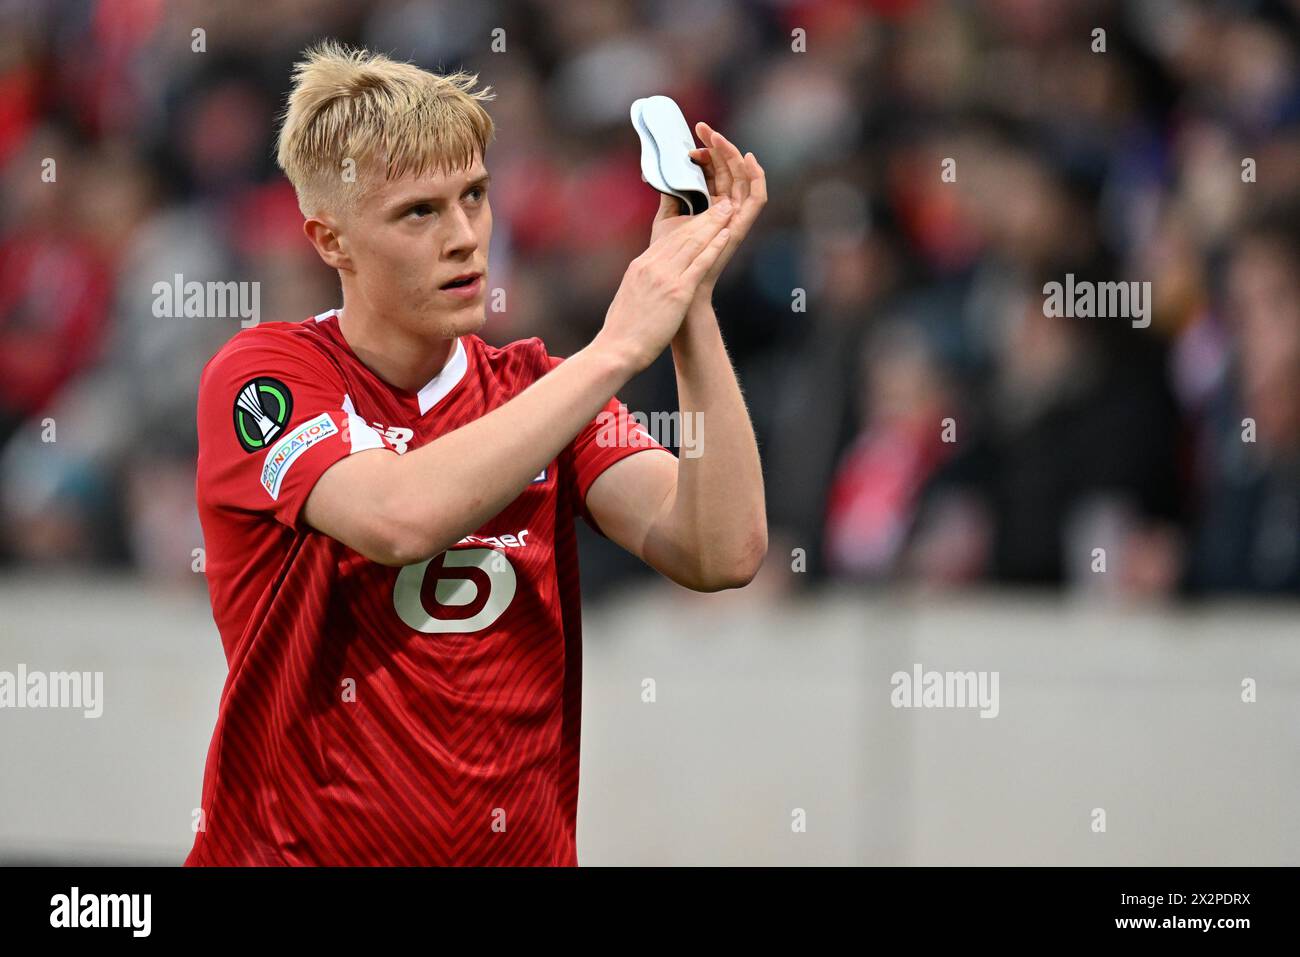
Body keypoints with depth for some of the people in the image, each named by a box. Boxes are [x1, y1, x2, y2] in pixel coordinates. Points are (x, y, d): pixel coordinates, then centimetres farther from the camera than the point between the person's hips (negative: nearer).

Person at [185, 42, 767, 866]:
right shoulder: (260, 377, -2)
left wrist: (691, 303, -10)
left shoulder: (539, 390, 9)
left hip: (516, 850, 4)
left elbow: (721, 554, -4)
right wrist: (618, 348, -17)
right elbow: (398, 518, -21)